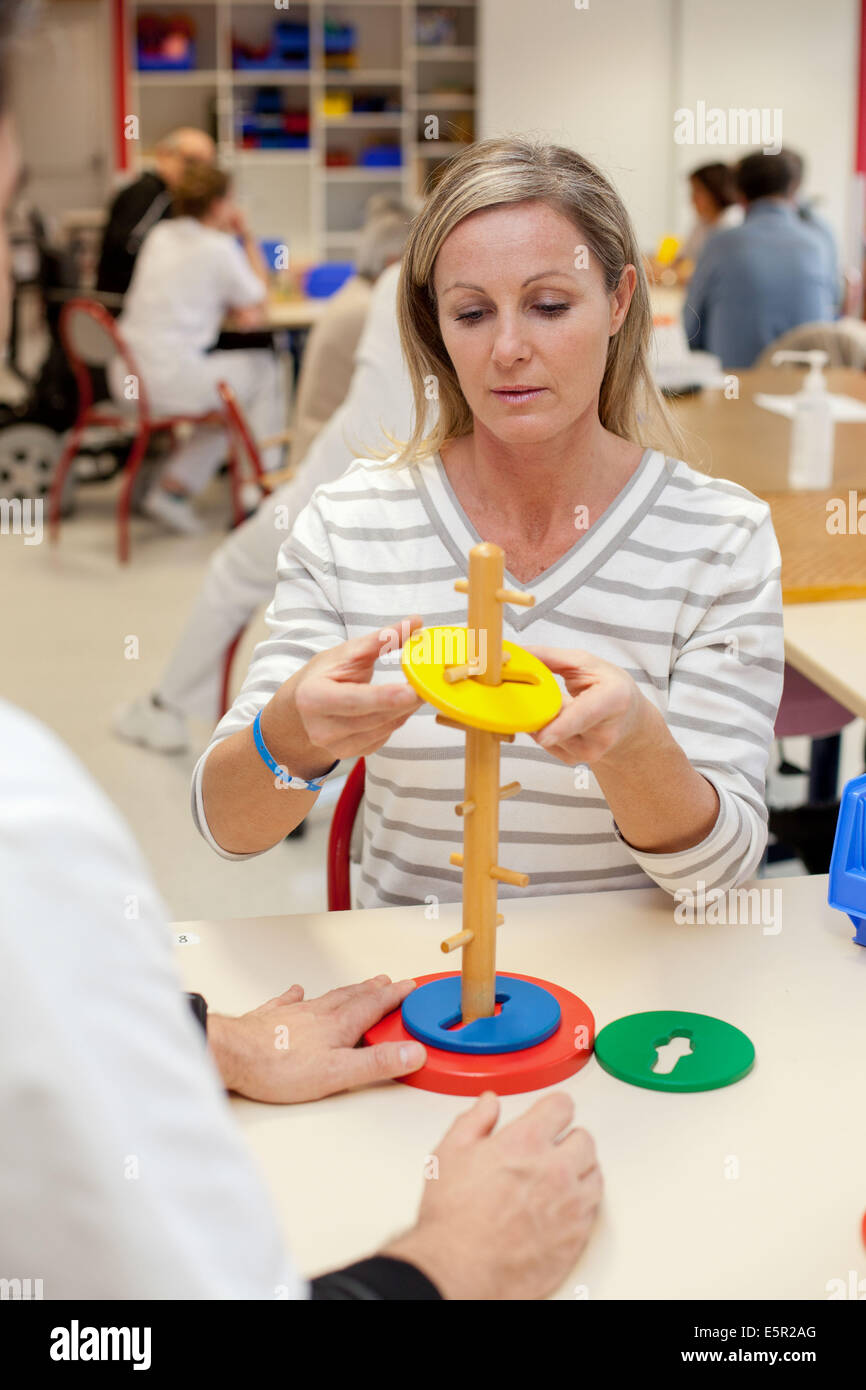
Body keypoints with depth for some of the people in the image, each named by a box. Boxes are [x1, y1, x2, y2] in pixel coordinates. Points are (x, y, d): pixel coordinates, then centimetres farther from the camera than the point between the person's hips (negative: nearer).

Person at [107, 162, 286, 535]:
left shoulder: (160, 235, 13)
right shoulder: (219, 247, -8)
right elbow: (256, 303, 4)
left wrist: (234, 307, 14)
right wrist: (249, 238, 11)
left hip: (126, 377, 8)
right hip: (168, 380, -8)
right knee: (265, 370, 12)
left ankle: (172, 489, 18)